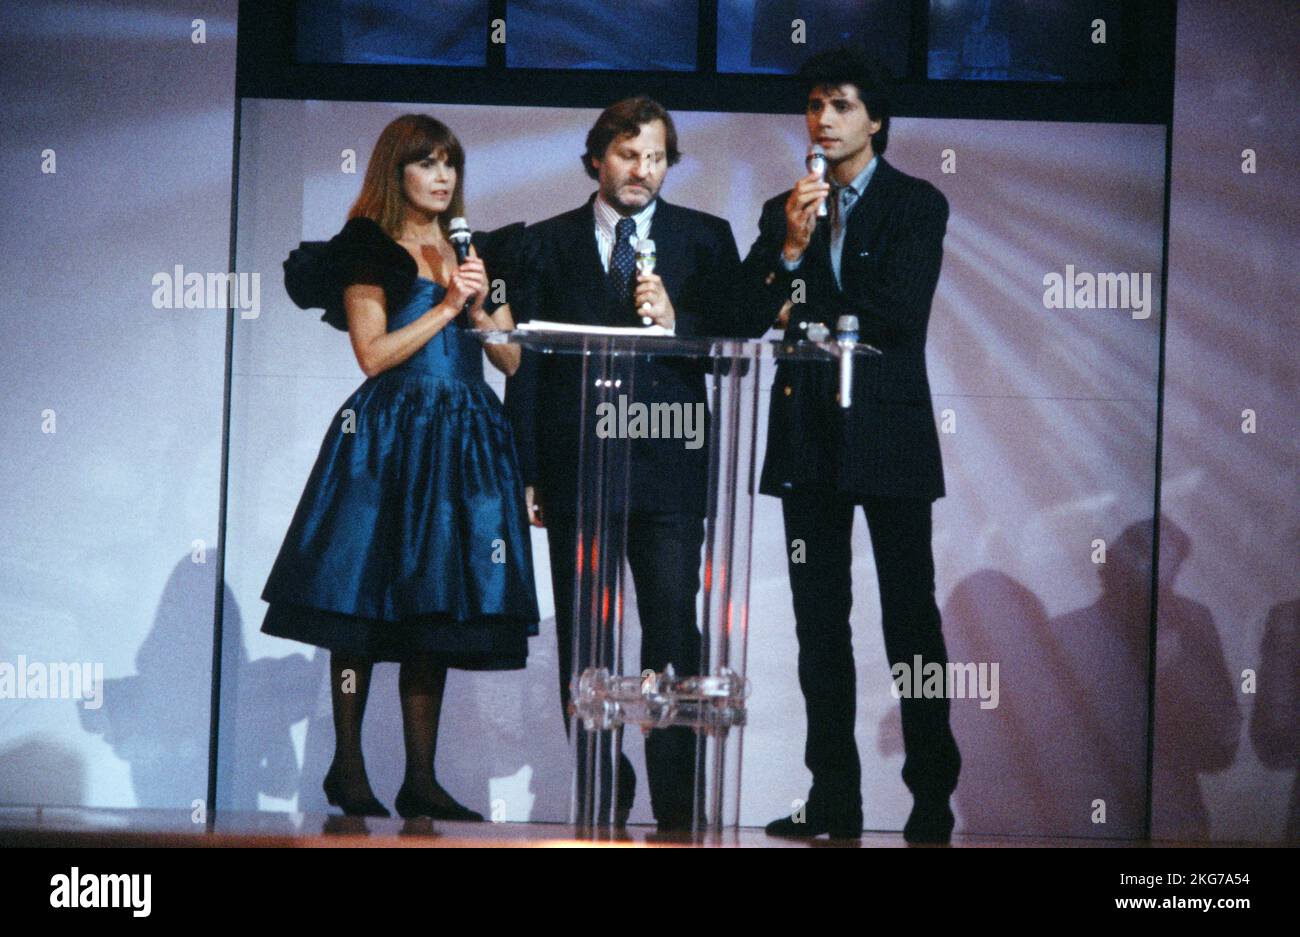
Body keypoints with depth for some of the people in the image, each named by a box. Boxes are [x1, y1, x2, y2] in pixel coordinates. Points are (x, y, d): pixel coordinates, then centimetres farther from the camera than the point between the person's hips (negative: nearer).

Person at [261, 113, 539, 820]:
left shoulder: (473, 253, 18)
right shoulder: (370, 250, 1)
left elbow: (513, 358, 15)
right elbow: (374, 354, -8)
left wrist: (478, 309, -2)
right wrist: (446, 305, -8)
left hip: (463, 441, 5)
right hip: (389, 437, -5)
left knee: (439, 605, 3)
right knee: (366, 604, -5)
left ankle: (421, 779, 5)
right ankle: (348, 771, 3)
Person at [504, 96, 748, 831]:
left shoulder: (706, 239, 9)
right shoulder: (549, 243, 11)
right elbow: (527, 360, 8)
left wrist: (676, 322, -14)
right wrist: (526, 471, 2)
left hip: (669, 467, -1)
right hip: (576, 466, 1)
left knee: (673, 640, -8)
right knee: (584, 646, 4)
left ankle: (677, 805, -6)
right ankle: (601, 802, 11)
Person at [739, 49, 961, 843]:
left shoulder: (917, 204, 0)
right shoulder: (784, 210, 13)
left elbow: (899, 312, -12)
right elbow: (753, 316, 2)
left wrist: (806, 316, -5)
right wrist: (789, 248, -12)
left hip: (888, 433, -4)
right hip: (809, 439, 4)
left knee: (911, 619, -2)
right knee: (820, 622, 5)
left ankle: (933, 798, 2)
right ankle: (834, 798, 10)